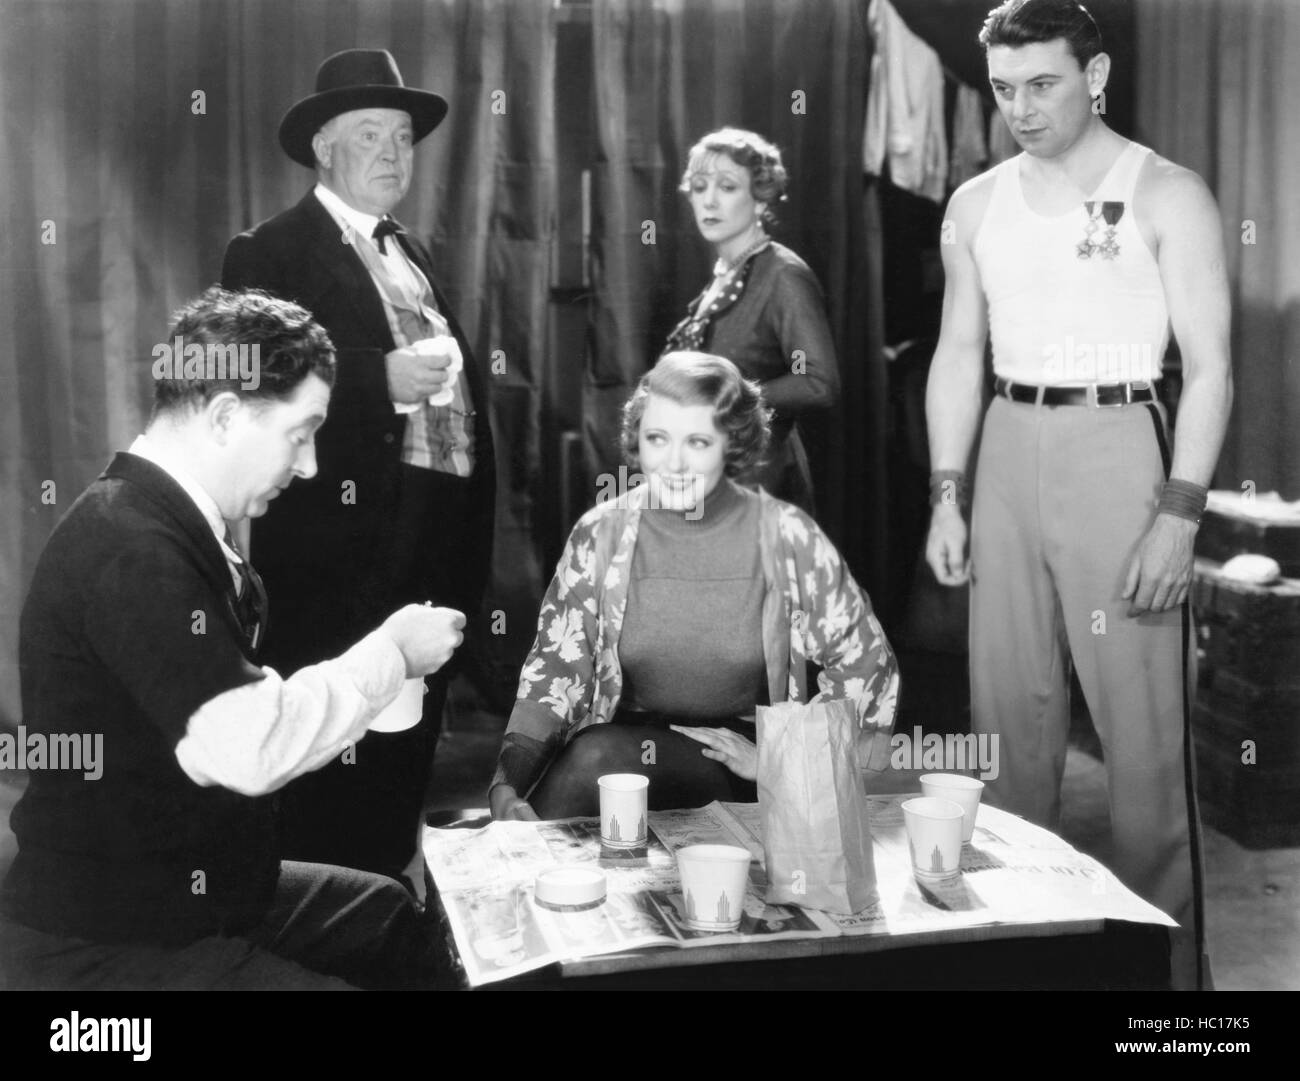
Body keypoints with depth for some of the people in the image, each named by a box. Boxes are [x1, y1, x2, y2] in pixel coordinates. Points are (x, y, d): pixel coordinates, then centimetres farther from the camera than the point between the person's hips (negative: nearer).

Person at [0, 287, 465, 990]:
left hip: (195, 893, 10)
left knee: (393, 918, 19)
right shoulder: (128, 549, -24)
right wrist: (392, 651, -16)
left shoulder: (174, 531, 8)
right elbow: (251, 748, -30)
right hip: (107, 945, -10)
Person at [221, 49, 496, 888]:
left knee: (409, 750, 16)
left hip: (438, 531, 8)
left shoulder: (413, 254, 19)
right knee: (333, 749, -4)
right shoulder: (272, 254, -4)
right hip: (344, 539, -8)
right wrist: (383, 381, -19)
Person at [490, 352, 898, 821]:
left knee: (597, 760, -31)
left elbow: (864, 665, 0)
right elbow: (556, 668, -3)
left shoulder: (785, 536, -7)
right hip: (626, 733, 2)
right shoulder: (600, 534, -3)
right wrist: (507, 785, -18)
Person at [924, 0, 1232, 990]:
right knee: (1009, 710, 8)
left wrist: (1180, 513, -15)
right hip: (1008, 453, 5)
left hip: (1119, 448, -4)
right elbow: (959, 357, 13)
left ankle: (1164, 952, 8)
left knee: (1143, 722, -4)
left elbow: (1210, 368, -7)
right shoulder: (978, 205, 11)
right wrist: (946, 498, 5)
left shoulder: (1166, 195, -3)